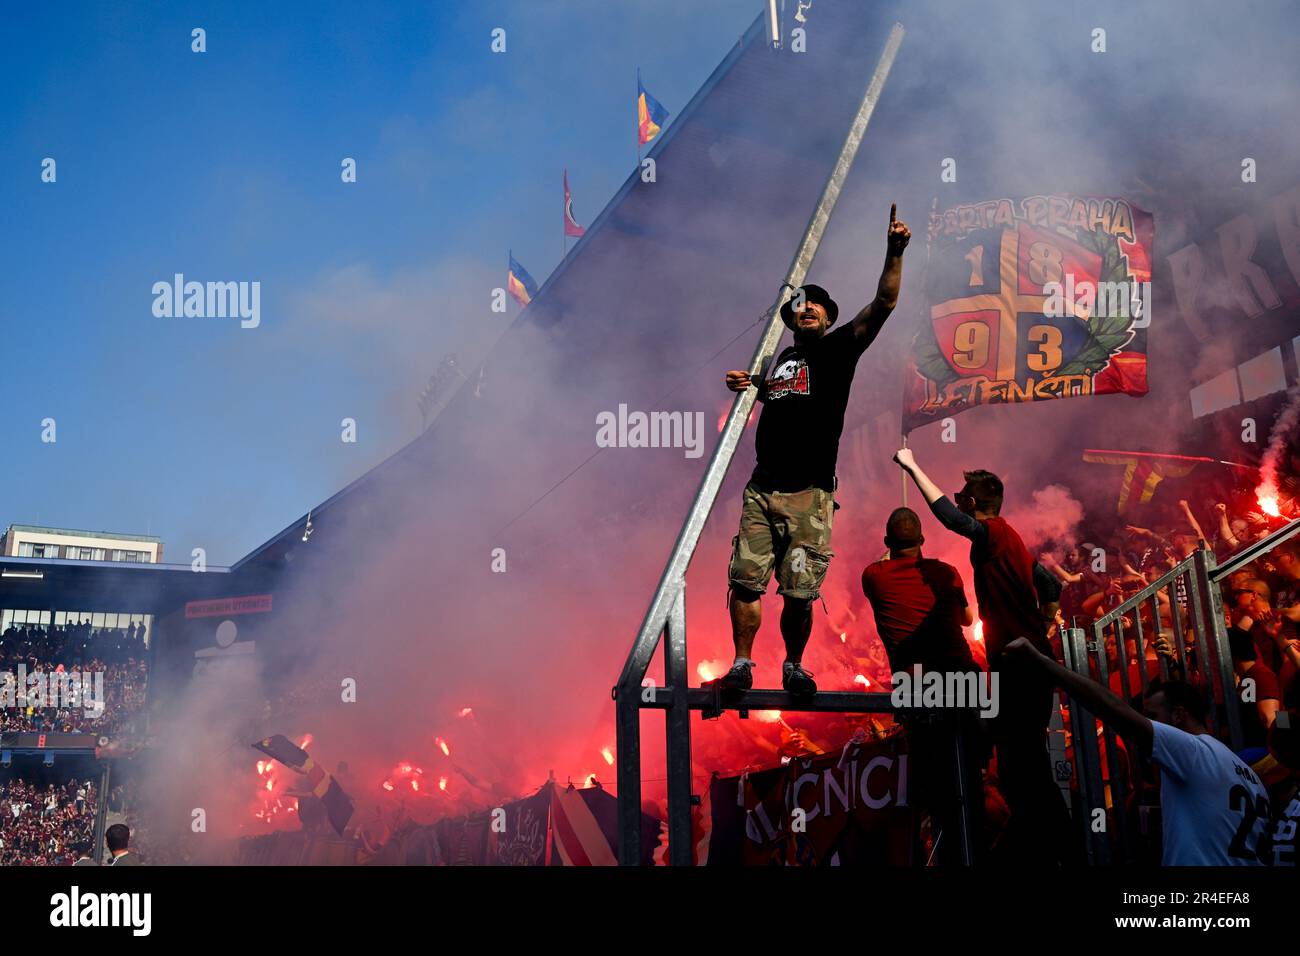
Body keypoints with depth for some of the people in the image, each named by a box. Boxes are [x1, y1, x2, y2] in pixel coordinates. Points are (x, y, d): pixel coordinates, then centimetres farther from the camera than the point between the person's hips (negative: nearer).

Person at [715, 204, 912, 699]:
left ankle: (794, 667, 19)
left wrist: (894, 253, -21)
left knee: (799, 593, 0)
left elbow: (883, 305, -10)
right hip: (762, 490, 4)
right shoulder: (782, 359, 18)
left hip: (810, 494, -4)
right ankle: (741, 667, 10)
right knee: (745, 581, -1)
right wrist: (749, 386, 23)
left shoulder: (838, 348, 3)